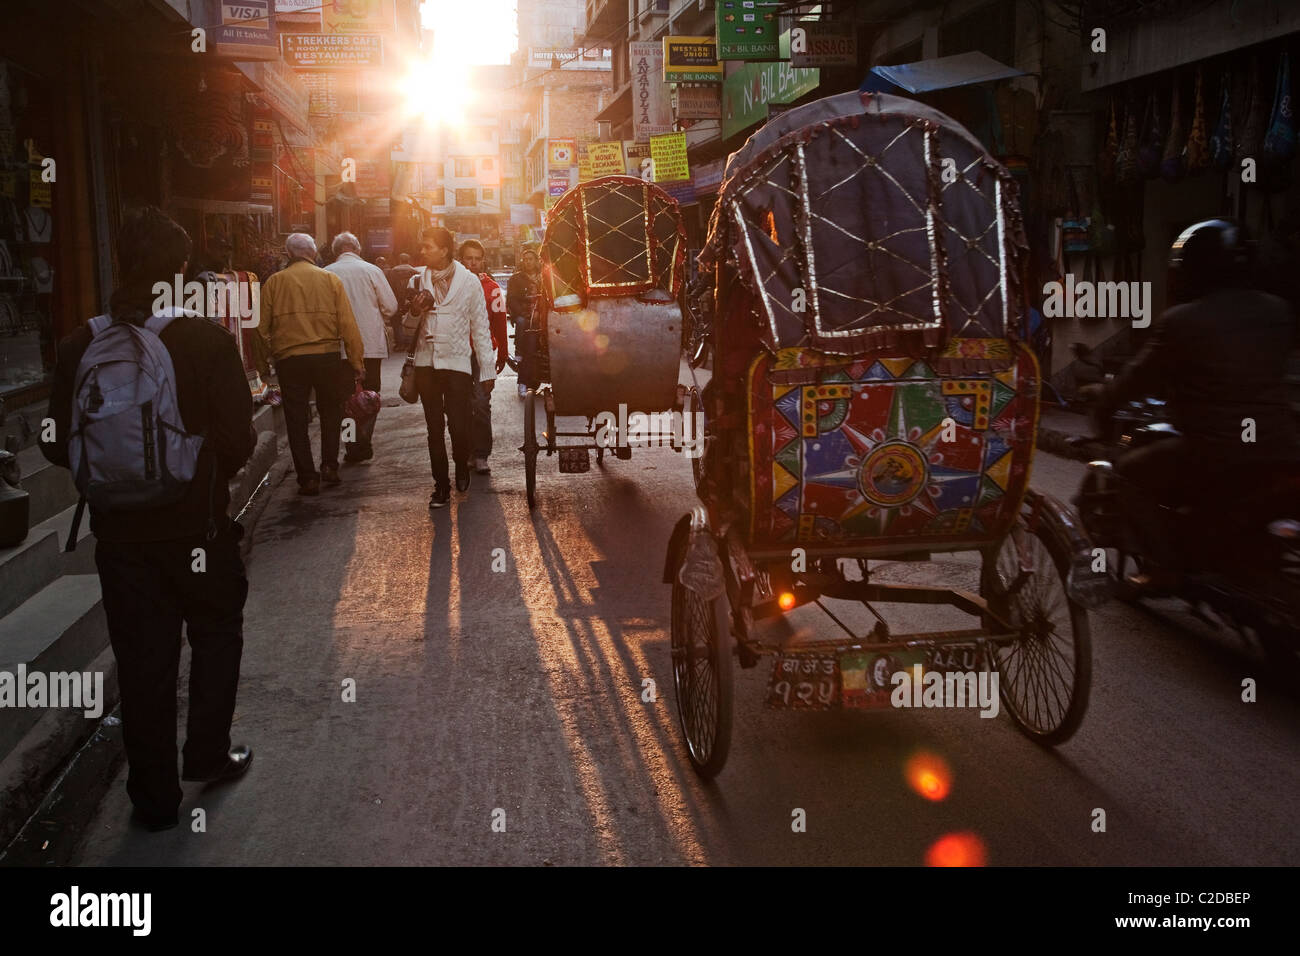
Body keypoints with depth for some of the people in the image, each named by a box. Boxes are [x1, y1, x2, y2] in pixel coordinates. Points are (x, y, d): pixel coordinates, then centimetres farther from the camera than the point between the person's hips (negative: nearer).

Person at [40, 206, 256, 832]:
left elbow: (59, 446, -2)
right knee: (216, 636, 22)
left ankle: (154, 796, 21)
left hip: (120, 532, 2)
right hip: (198, 527, -2)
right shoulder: (209, 341, -15)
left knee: (143, 661, 12)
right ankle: (207, 753, 28)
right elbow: (238, 439, -15)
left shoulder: (81, 347, -6)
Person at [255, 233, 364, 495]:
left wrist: (262, 363, 15)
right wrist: (357, 361, 2)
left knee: (296, 419, 8)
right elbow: (347, 324, -2)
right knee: (330, 411, 19)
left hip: (289, 359, 0)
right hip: (327, 356, 0)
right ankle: (329, 466, 12)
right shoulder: (330, 279, 1)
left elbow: (263, 328, 4)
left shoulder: (274, 282, 2)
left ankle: (307, 477, 8)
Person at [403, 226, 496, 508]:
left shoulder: (469, 281, 2)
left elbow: (480, 326, 4)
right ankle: (441, 484, 16)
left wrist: (487, 369, 1)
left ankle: (462, 467, 22)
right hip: (426, 362, 3)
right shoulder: (417, 280, 8)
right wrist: (414, 311, -11)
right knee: (434, 427, 6)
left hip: (456, 362, -3)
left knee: (459, 424, -8)